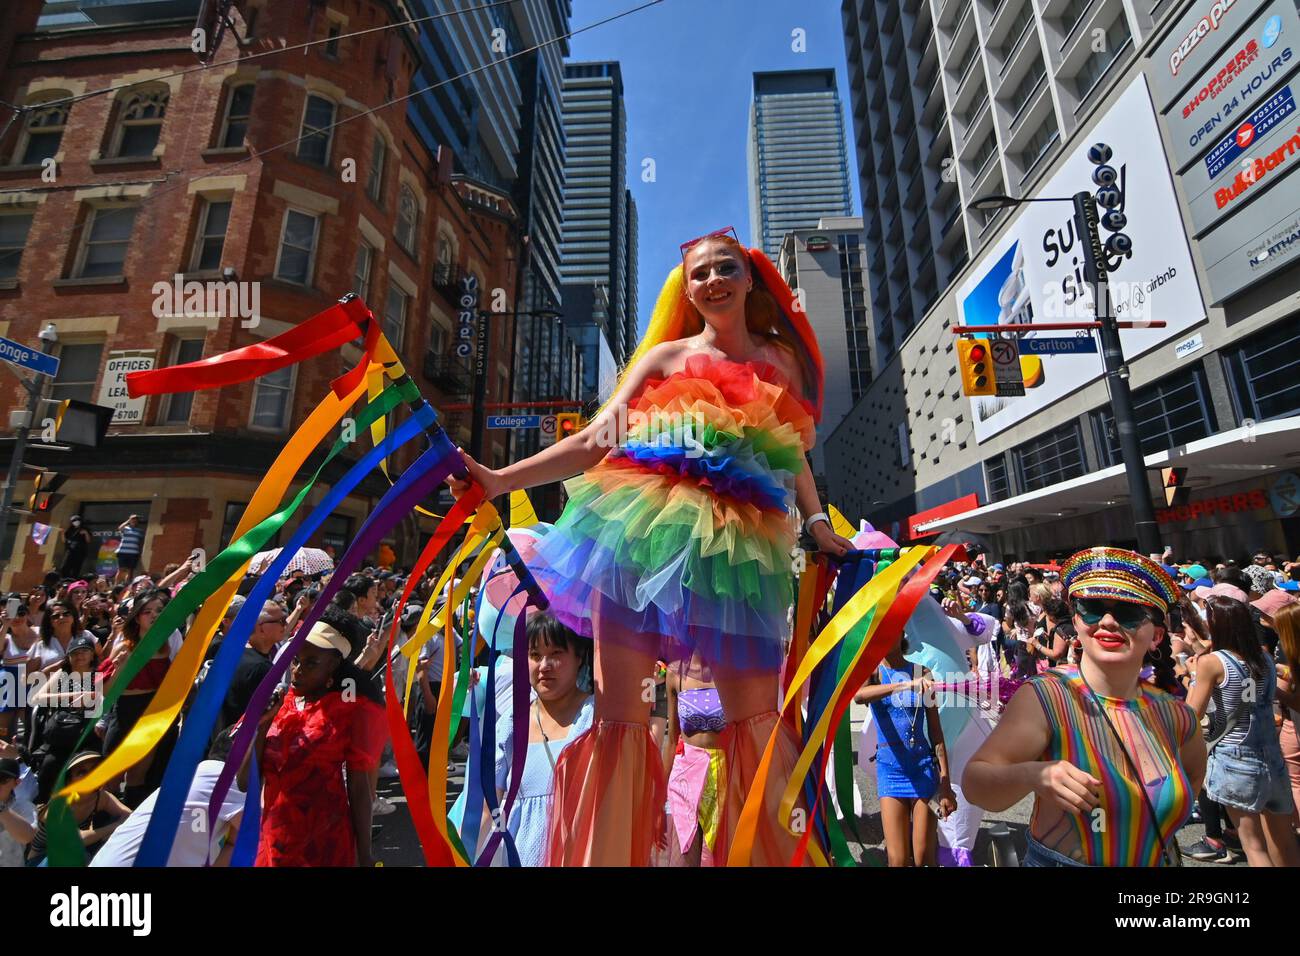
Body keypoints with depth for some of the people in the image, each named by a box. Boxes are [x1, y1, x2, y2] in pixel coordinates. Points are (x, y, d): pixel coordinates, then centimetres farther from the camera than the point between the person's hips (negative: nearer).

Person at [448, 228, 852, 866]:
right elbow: (595, 440, 2)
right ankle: (603, 855, 17)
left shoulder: (782, 360, 17)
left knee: (758, 718, 4)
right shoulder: (668, 354, 9)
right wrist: (502, 480, -6)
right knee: (619, 708, 0)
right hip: (644, 528, -1)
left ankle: (774, 852, 26)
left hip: (739, 545, 2)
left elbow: (794, 455, 24)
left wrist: (818, 523, 12)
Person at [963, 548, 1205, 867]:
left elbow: (1194, 769, 16)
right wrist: (1029, 776, -47)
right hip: (1056, 860, -5)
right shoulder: (1044, 697, -25)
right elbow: (974, 783, -31)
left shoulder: (1172, 714, -8)